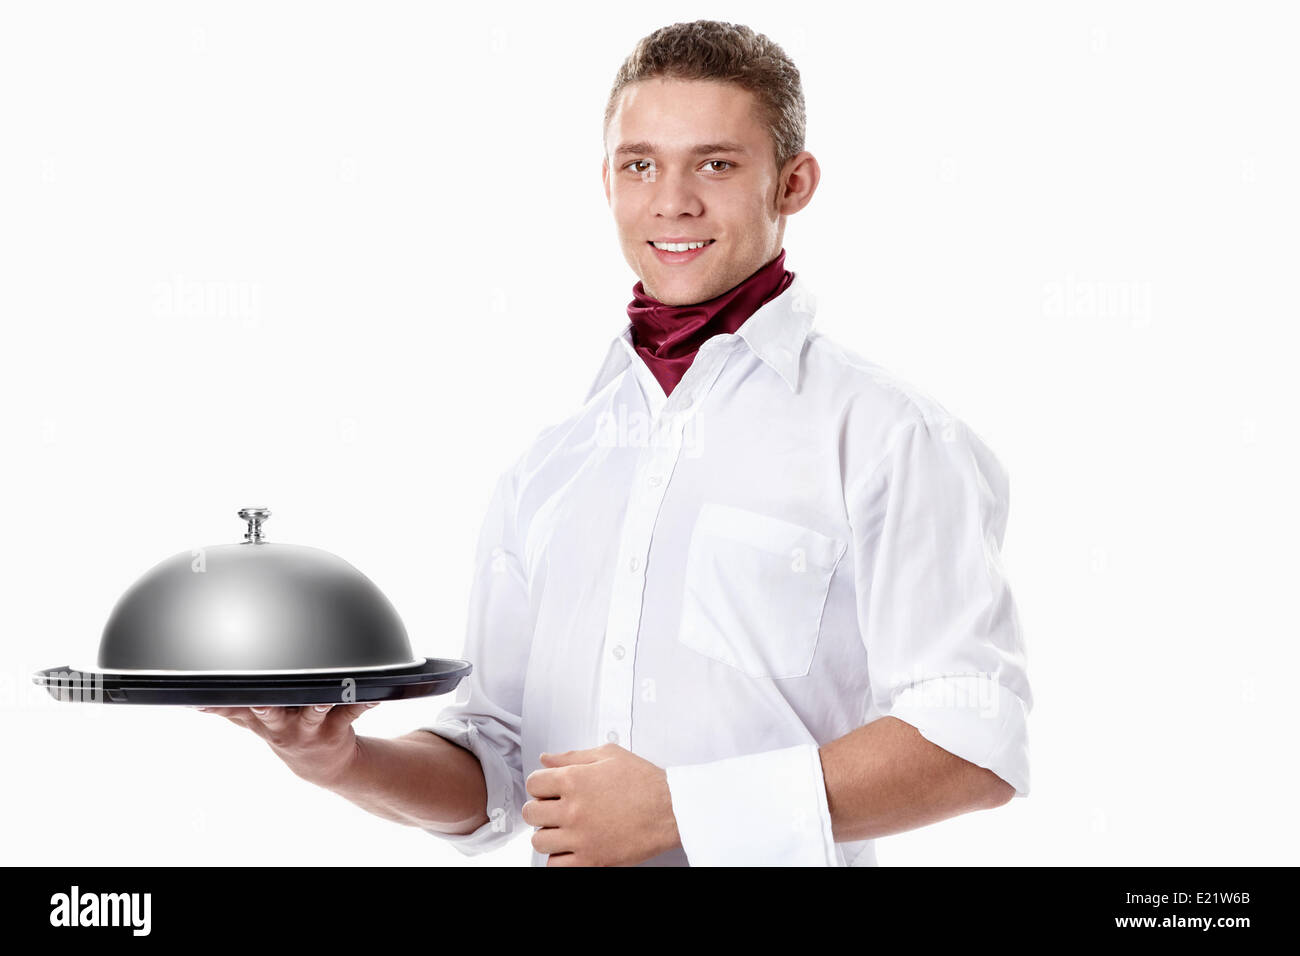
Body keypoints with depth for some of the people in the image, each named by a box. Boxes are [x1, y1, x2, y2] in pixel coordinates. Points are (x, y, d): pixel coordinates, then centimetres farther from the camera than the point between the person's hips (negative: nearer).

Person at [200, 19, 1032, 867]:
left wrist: (680, 808, -15)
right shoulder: (548, 470, 11)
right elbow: (496, 773, 13)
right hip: (564, 859, 4)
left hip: (778, 861, -3)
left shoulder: (886, 437, -6)